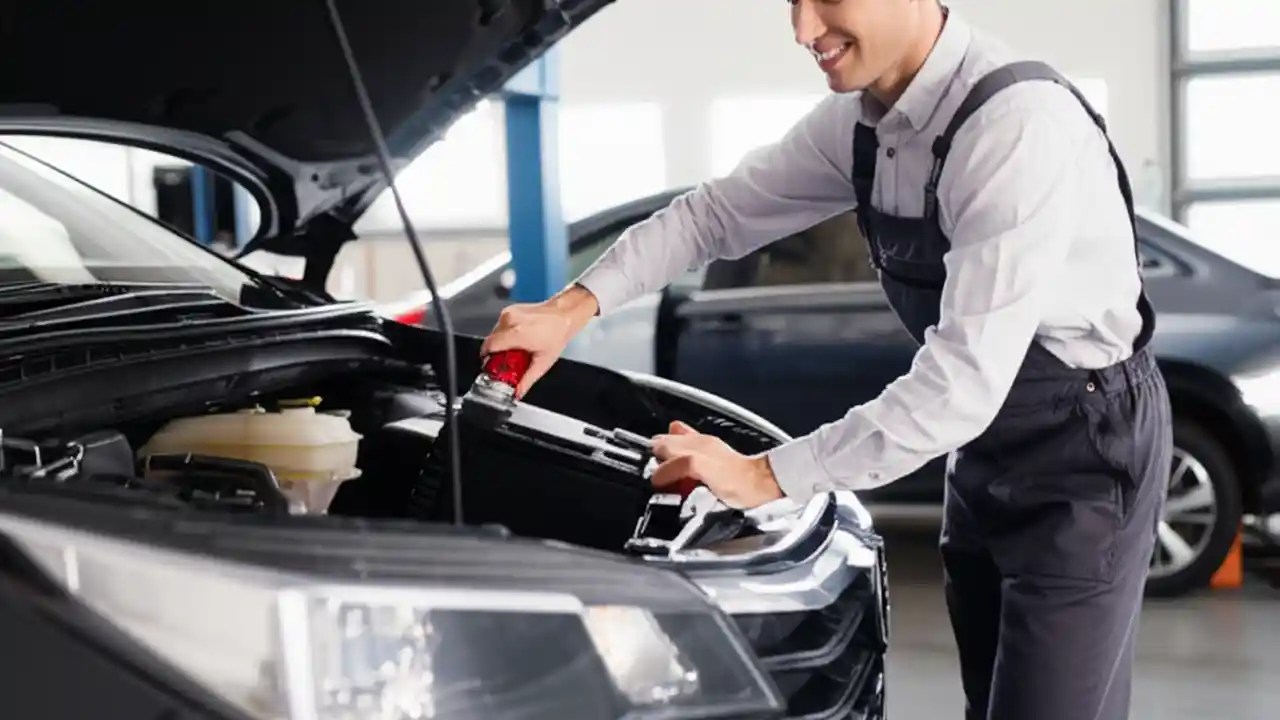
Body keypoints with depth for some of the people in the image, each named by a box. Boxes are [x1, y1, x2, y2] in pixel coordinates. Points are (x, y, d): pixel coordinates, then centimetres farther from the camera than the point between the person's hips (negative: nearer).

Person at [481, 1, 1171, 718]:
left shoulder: (1020, 124, -30)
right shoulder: (859, 120, -4)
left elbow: (964, 378, -33)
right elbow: (720, 209, 8)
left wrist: (770, 474, -28)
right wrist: (577, 305, -4)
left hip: (1083, 443, -8)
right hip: (985, 443, 8)